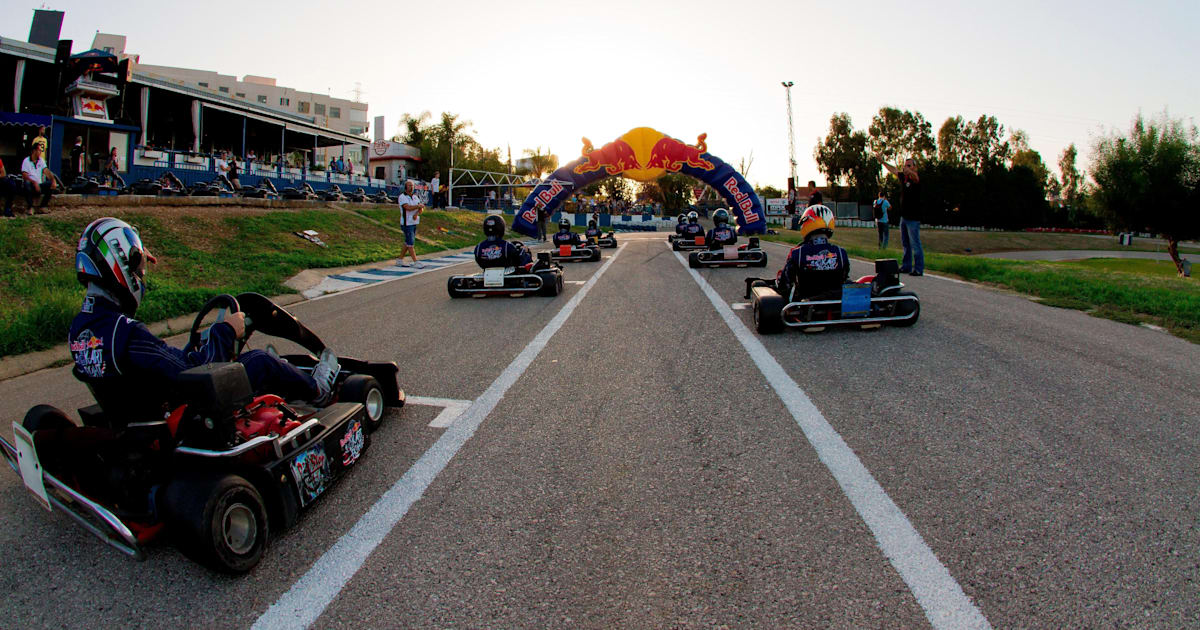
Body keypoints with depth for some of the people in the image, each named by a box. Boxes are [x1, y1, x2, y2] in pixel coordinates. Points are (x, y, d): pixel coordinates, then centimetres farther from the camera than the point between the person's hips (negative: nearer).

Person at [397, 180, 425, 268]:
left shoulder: (415, 197, 12)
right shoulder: (402, 197, -9)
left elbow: (421, 209, 3)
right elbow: (408, 208, -23)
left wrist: (417, 214, -18)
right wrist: (419, 205, -13)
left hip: (414, 223, 7)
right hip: (406, 223, -7)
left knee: (408, 243, 11)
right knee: (411, 244, -8)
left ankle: (400, 260, 20)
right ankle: (416, 262, -8)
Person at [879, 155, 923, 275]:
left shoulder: (916, 177, -11)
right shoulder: (903, 177, 11)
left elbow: (914, 176, -36)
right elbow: (894, 170, 29)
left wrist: (909, 172, -58)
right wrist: (882, 162, 38)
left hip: (913, 218, -8)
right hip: (904, 216, 8)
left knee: (915, 244, -8)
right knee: (905, 244, 14)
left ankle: (918, 269, -6)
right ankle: (906, 266, 21)